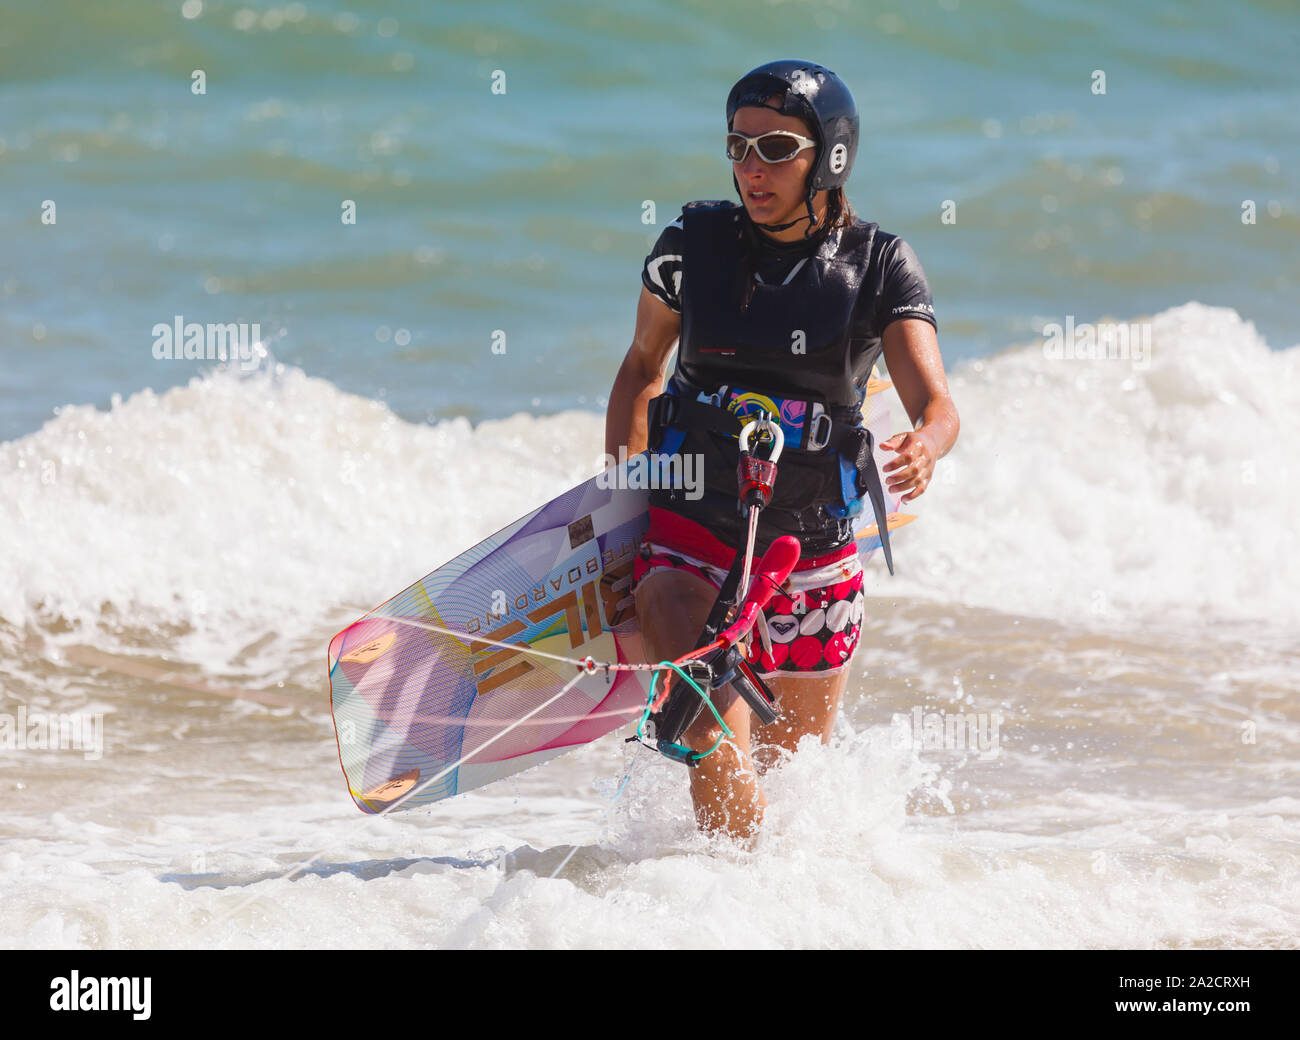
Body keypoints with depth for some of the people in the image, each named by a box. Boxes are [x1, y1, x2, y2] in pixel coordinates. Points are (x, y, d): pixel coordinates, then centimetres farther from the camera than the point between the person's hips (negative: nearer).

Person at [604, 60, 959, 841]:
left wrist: (925, 447, -39)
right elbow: (644, 366, 13)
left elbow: (936, 403, -16)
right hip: (691, 528, -1)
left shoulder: (881, 266, -5)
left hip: (814, 550, 1)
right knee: (714, 748, -24)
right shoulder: (694, 244, -3)